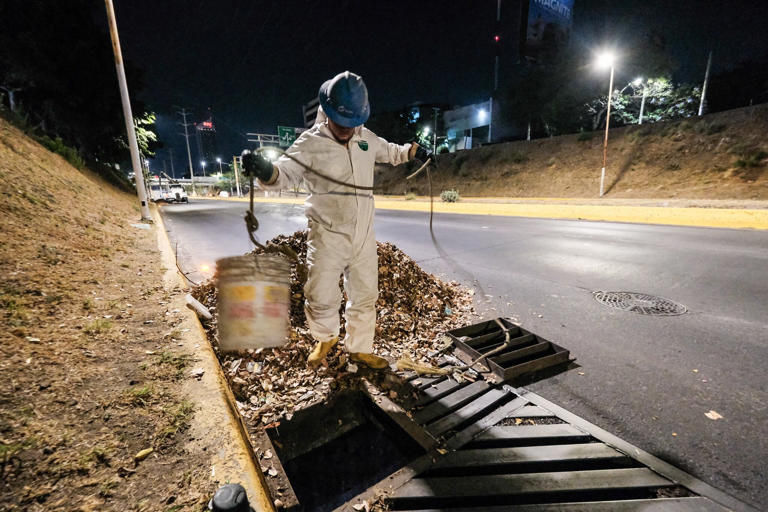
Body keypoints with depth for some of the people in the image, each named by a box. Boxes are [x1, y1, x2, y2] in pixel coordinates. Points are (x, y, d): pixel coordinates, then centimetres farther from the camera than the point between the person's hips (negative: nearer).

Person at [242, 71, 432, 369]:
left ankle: (360, 349, 35)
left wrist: (413, 151, 21)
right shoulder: (311, 142, -9)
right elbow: (286, 173, -21)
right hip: (327, 236, -4)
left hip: (364, 236, 5)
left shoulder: (367, 139, 7)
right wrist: (265, 170, -40)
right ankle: (325, 339, 34)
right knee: (321, 297, 0)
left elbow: (389, 152, 28)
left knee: (365, 296, 13)